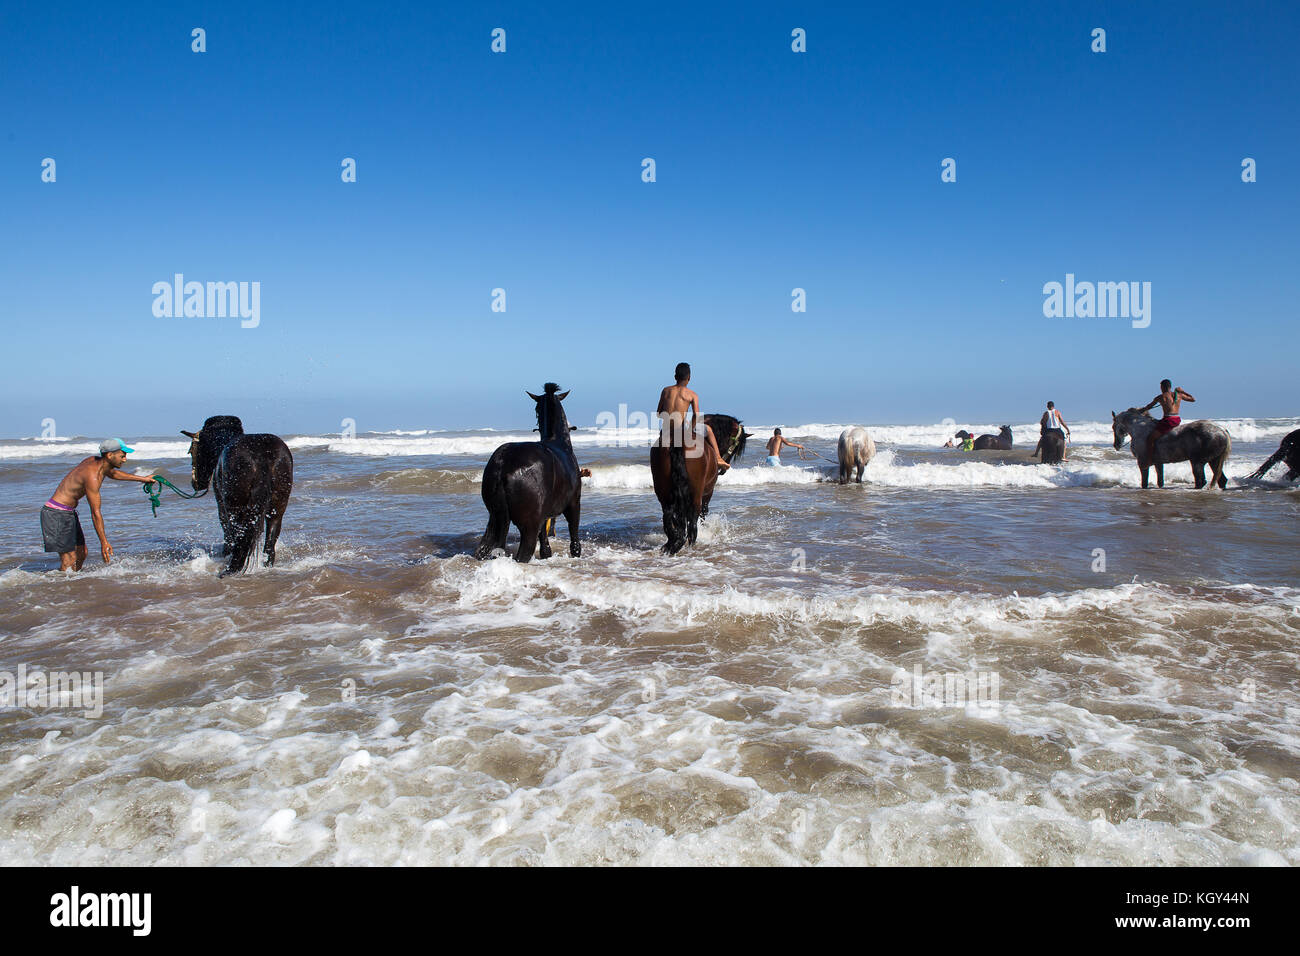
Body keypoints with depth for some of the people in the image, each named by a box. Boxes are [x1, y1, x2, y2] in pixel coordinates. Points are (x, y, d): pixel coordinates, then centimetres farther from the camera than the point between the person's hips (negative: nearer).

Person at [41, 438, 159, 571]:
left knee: (81, 554, 12)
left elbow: (112, 473, 29)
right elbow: (95, 513, -24)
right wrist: (104, 542, -21)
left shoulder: (98, 462, 1)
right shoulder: (92, 476, -26)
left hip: (69, 512, 10)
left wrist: (142, 479, 34)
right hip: (57, 513, -10)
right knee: (69, 560, -12)